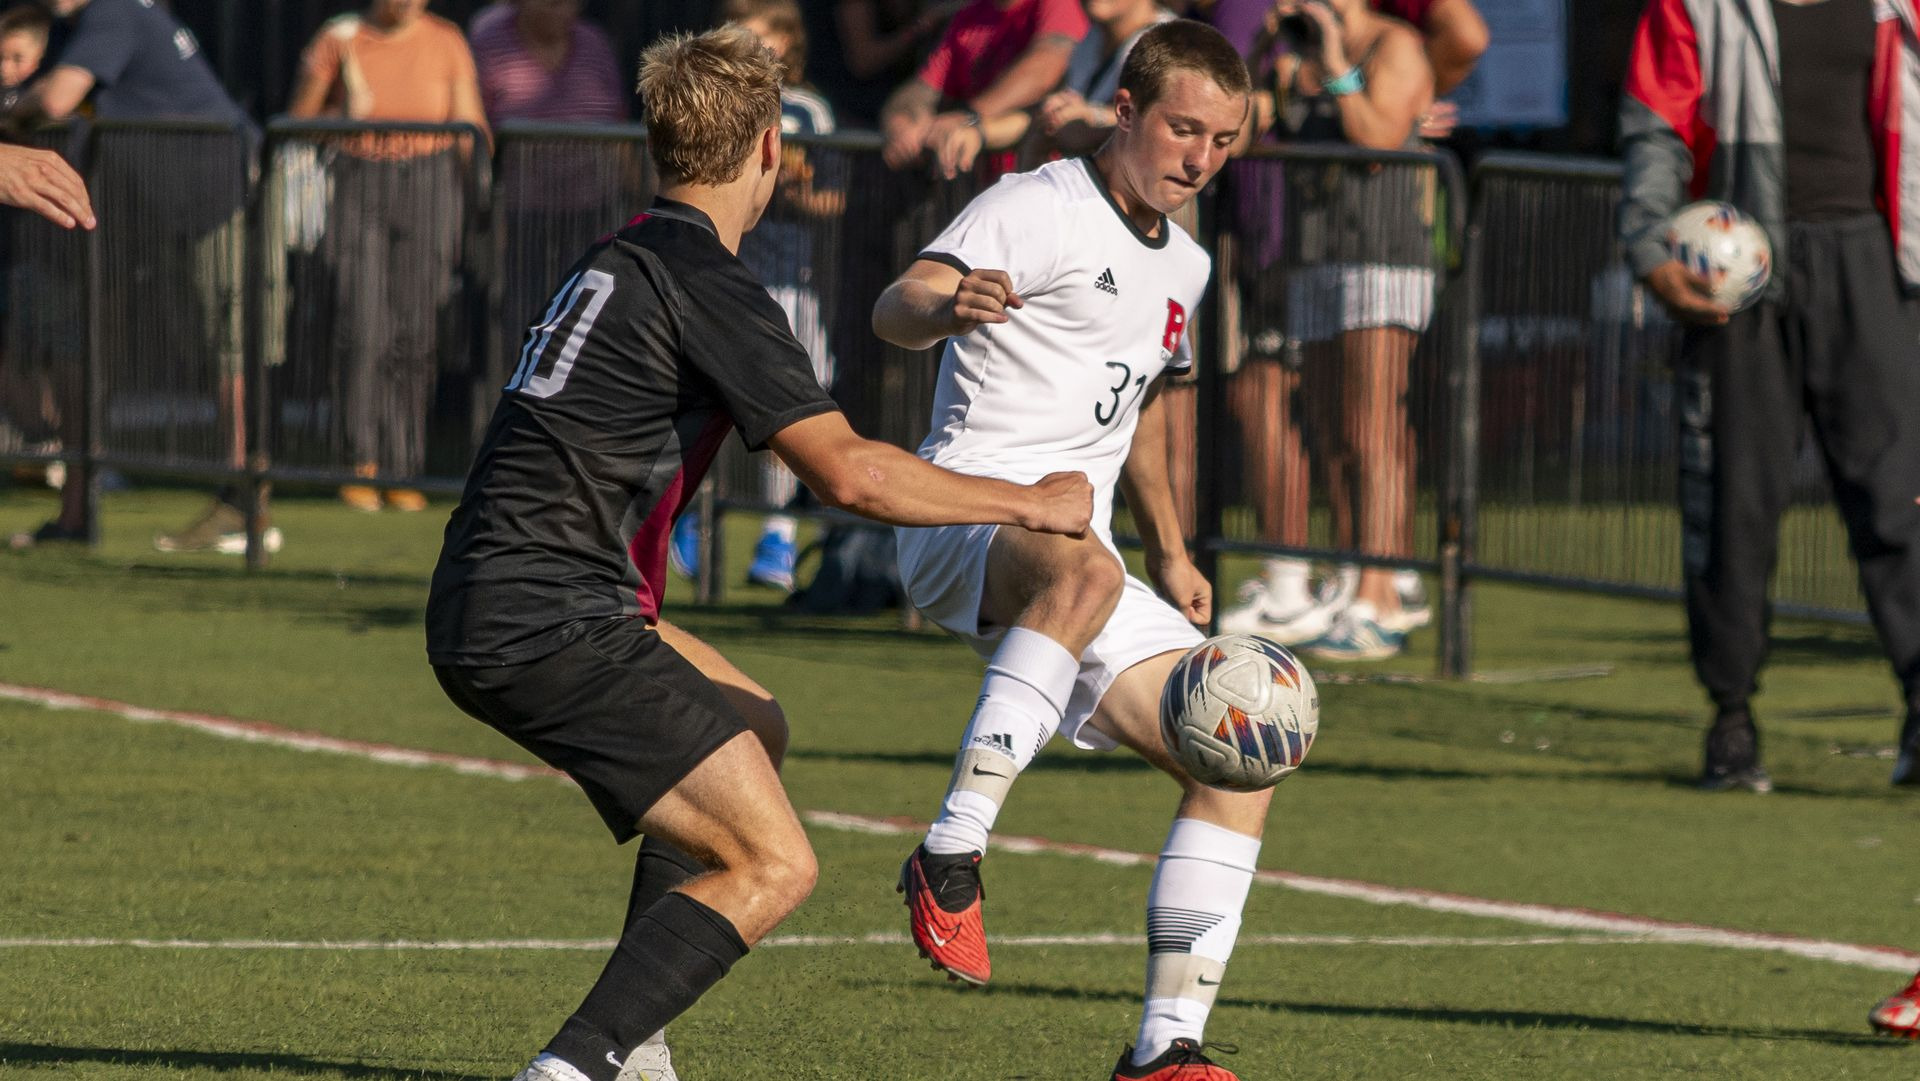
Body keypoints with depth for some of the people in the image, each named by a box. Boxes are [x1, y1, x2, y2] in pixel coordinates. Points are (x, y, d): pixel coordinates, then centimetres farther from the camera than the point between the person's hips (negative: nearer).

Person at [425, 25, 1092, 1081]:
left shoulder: (617, 260, 19)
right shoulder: (705, 284, -10)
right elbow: (849, 473, -17)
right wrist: (1029, 504, -6)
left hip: (483, 619, 10)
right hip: (547, 625, -10)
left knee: (753, 728, 28)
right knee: (773, 865, -11)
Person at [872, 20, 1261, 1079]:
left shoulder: (1183, 265, 19)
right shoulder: (1036, 209, -6)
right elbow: (895, 308, -21)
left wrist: (1169, 554, 28)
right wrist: (942, 305, -45)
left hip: (1076, 560, 8)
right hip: (966, 509, -8)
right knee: (1082, 570, -42)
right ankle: (951, 854, -39)